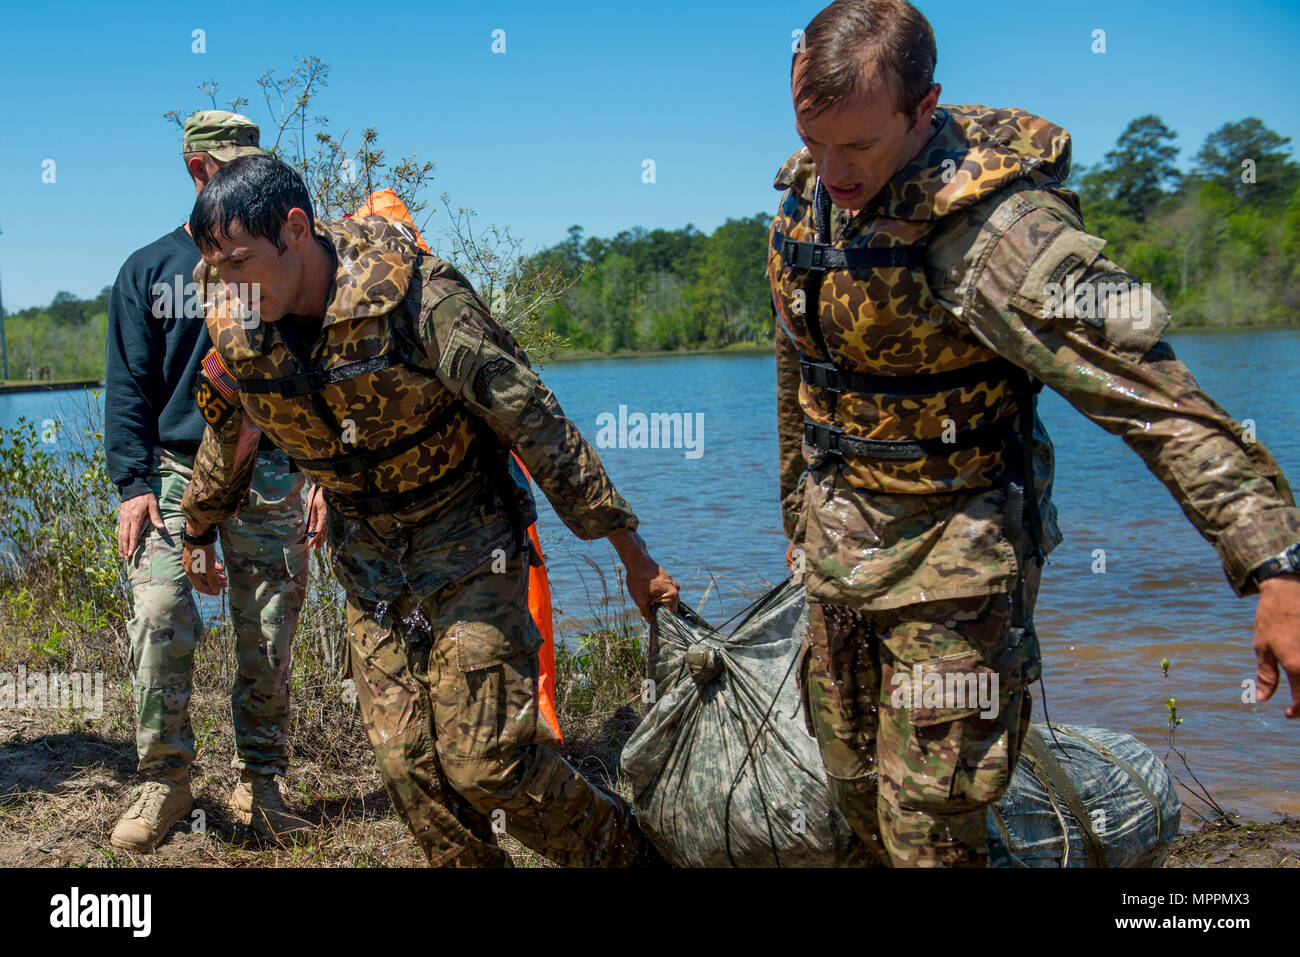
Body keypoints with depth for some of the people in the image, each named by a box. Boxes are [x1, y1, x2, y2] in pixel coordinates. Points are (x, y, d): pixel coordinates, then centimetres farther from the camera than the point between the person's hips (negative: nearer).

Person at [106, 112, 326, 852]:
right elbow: (129, 385, 6)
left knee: (269, 640, 1)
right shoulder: (150, 270, 10)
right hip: (175, 472, -1)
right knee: (160, 626, -14)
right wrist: (133, 483, -6)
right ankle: (165, 782, -2)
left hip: (269, 477, 1)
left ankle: (261, 784, 13)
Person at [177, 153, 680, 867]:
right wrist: (197, 532, 32)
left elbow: (534, 421, -21)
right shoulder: (236, 333, -6)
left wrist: (631, 553, -18)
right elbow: (226, 440, 16)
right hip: (370, 568, 5)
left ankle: (624, 851, 15)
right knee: (408, 767, 0)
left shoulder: (414, 297, -24)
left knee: (485, 760, -9)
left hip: (470, 549, -5)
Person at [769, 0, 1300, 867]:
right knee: (854, 789, 20)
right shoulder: (805, 202, -3)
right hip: (839, 549, 7)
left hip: (953, 554, -7)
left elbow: (1154, 396, -33)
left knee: (926, 827, -4)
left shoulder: (991, 226, -27)